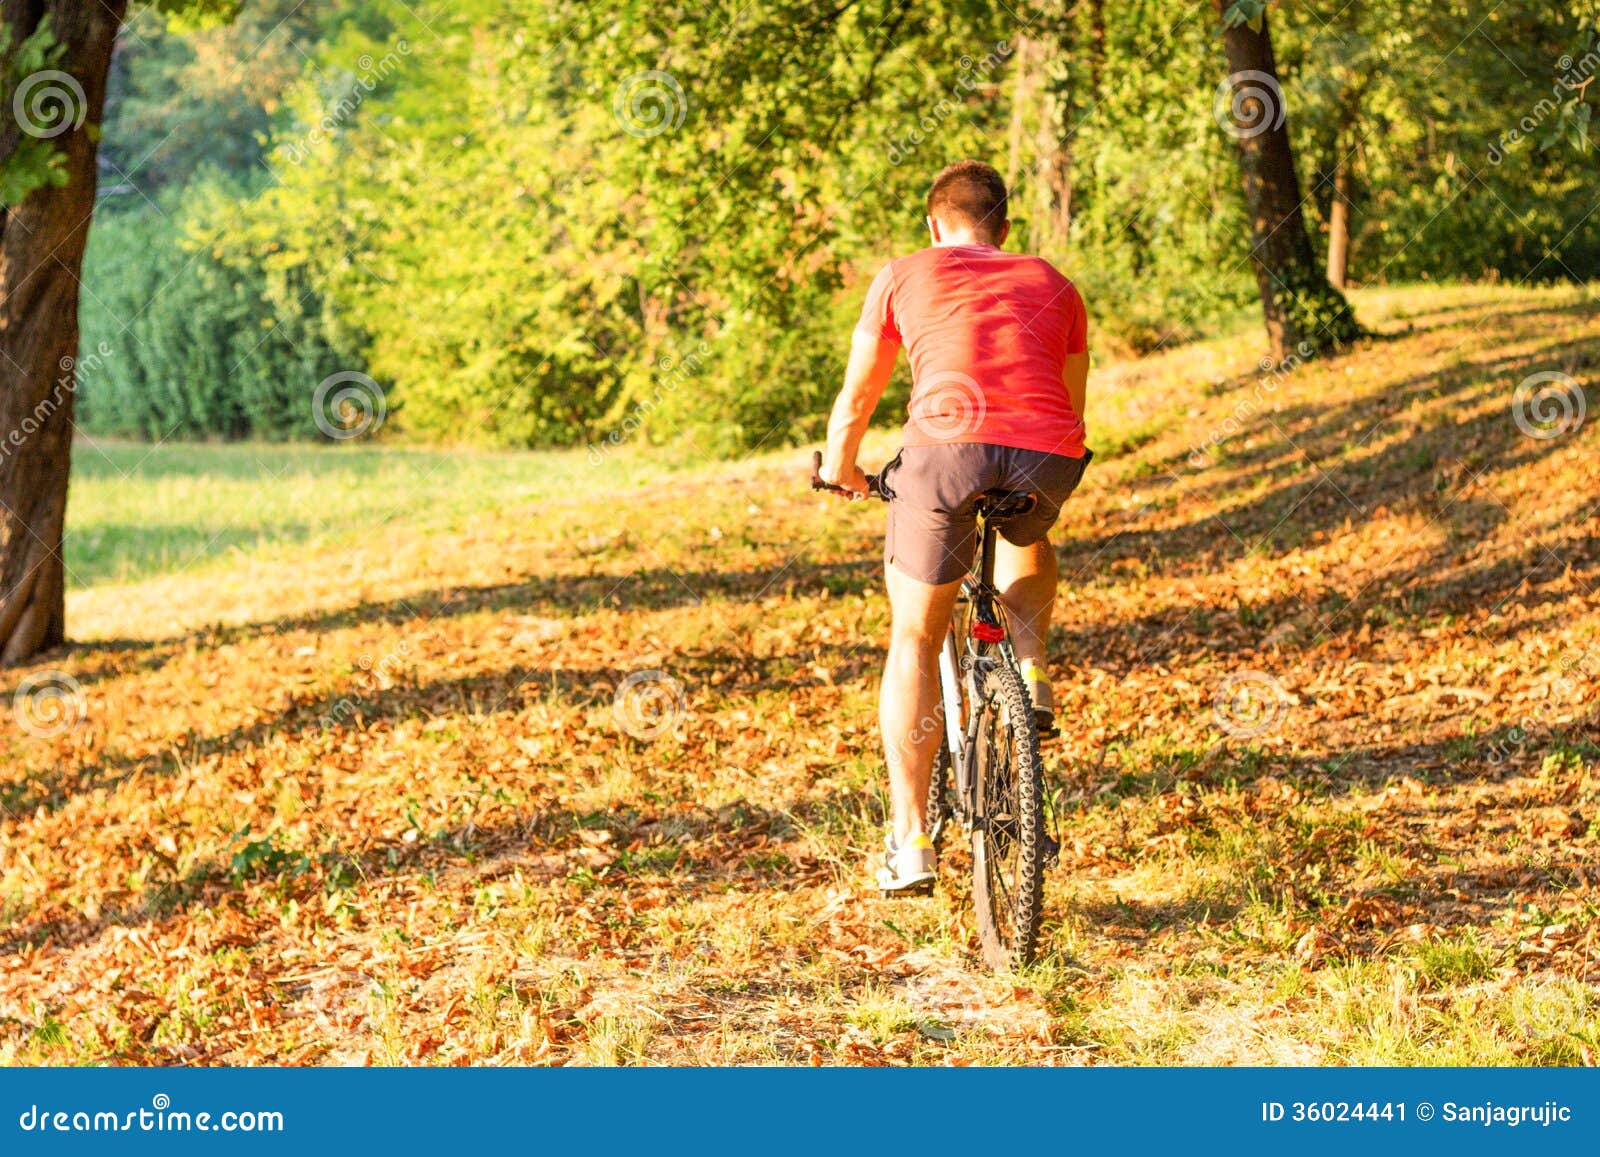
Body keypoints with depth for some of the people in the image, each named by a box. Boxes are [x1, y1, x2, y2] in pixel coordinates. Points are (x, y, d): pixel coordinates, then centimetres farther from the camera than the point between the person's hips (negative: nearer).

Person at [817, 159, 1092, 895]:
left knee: (914, 639, 14)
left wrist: (839, 468, 48)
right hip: (1048, 458, 2)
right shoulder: (1052, 285, 29)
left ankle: (909, 840, 10)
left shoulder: (906, 276, 23)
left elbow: (856, 401, 28)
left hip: (947, 447, -2)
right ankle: (1031, 675, 15)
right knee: (1029, 543, 39)